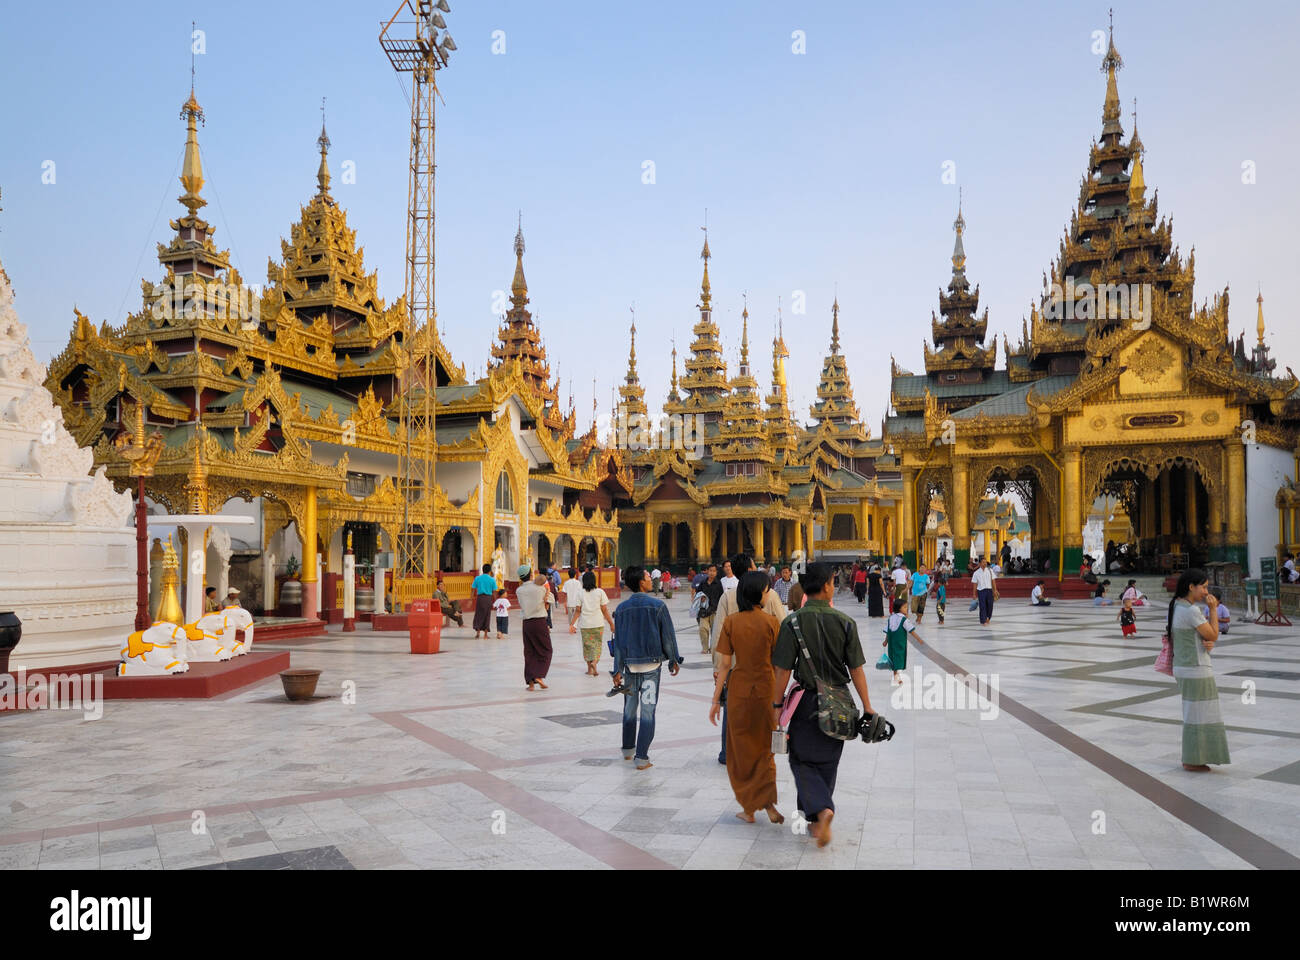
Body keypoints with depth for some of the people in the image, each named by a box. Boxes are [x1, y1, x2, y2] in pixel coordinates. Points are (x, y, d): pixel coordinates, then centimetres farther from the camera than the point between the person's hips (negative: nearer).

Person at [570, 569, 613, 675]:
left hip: (585, 624, 1)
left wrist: (571, 624, -1)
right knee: (597, 644, 9)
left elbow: (577, 611, -5)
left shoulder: (580, 593, -1)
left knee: (587, 645, 11)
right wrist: (611, 623, 5)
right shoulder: (600, 592, -3)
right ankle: (594, 661, -16)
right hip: (598, 623, -1)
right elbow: (604, 610, -2)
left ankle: (590, 669, 14)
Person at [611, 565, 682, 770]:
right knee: (647, 711, 1)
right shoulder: (658, 606, -10)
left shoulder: (622, 608, 0)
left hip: (630, 665, 4)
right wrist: (674, 660, 8)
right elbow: (668, 636, -6)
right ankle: (642, 758, 1)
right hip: (651, 665, -3)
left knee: (629, 708, 19)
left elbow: (618, 641, 1)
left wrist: (618, 670, 4)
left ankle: (628, 749, 32)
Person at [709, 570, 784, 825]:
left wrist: (716, 700, 0)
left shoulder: (731, 622, -6)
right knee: (764, 748, 18)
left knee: (741, 749, 14)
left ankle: (748, 808, 19)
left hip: (738, 691, 0)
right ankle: (769, 804, 11)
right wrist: (780, 696, 6)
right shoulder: (771, 621, -9)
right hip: (765, 690, 0)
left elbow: (724, 664, -6)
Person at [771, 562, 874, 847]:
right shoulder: (845, 622, -7)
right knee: (827, 761, 17)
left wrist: (777, 704, 0)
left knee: (801, 759, 10)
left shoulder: (792, 623, -11)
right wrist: (867, 706, 2)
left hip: (807, 700, -2)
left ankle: (821, 809, -12)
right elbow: (856, 668, -5)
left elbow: (783, 669, -10)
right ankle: (816, 821, 26)